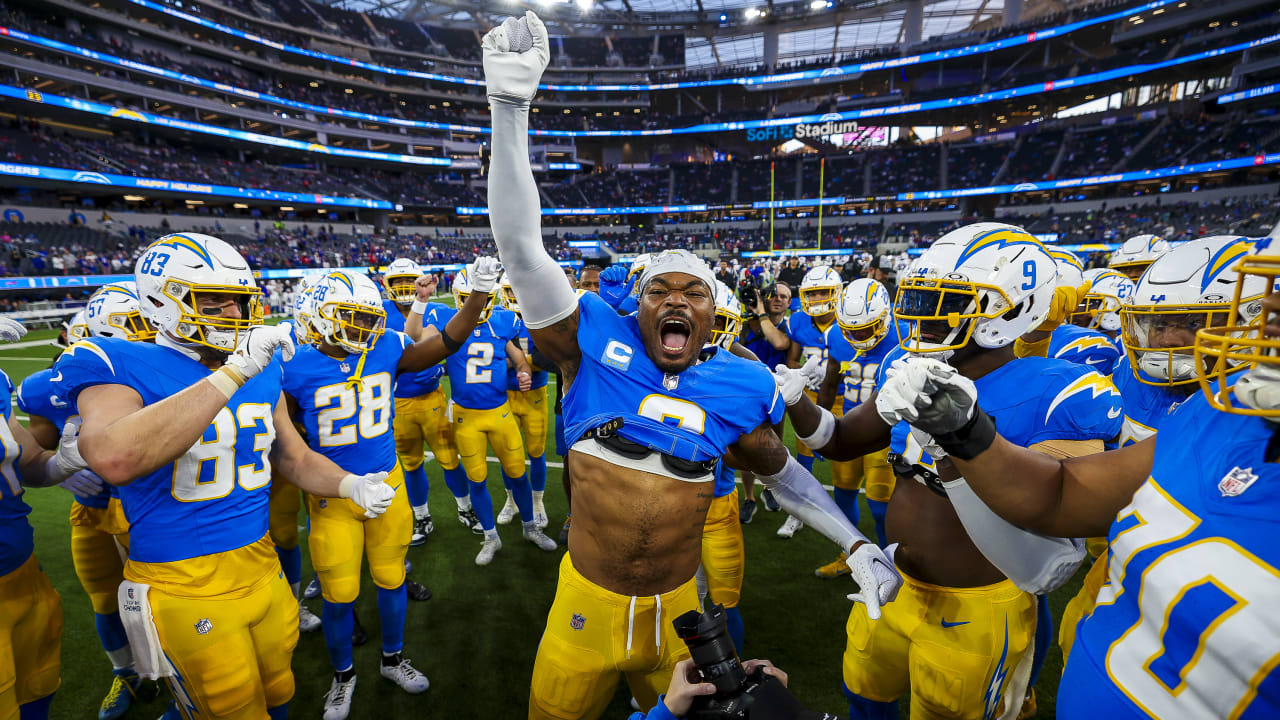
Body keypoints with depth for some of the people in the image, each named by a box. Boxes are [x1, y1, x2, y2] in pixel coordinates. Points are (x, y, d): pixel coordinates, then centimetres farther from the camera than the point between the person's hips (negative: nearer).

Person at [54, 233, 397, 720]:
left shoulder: (264, 372, 3)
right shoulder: (118, 365, -14)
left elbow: (296, 458, 12)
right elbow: (115, 461, -36)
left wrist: (350, 486, -7)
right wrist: (234, 373, -36)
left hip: (261, 566, 6)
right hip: (185, 589, -5)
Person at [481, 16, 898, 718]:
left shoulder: (739, 385, -7)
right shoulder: (596, 341, -14)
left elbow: (780, 469, 9)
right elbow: (521, 251, -22)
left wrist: (857, 544, 4)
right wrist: (510, 110, -30)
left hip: (678, 607, 2)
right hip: (586, 600, -1)